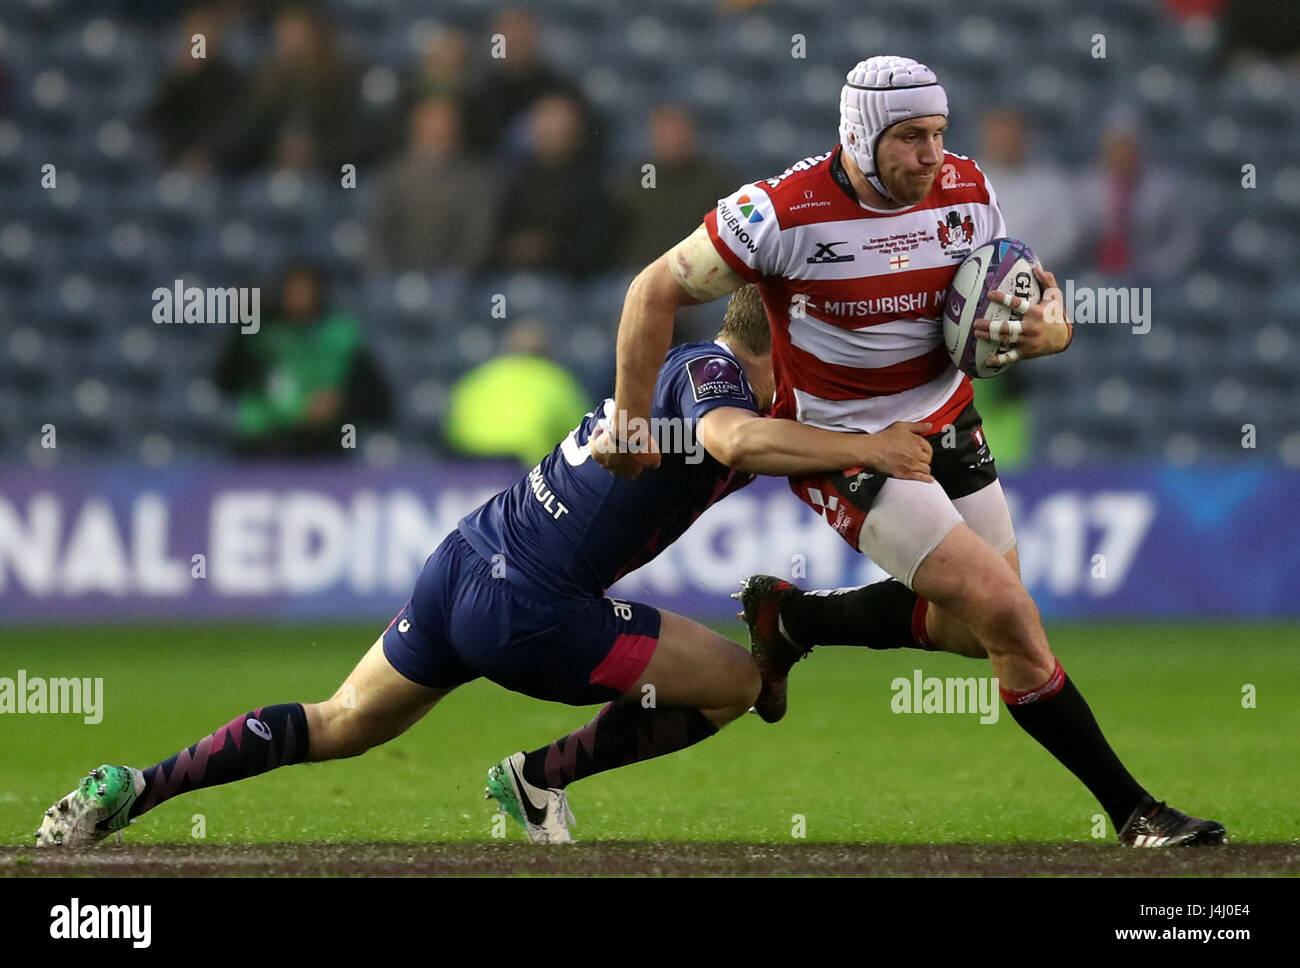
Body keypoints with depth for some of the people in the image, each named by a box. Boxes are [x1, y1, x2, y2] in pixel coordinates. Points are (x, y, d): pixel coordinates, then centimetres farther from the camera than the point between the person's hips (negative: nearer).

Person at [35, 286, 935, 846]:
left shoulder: (688, 366, 16)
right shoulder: (714, 372, -11)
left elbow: (762, 446, 29)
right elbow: (735, 440, -35)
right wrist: (862, 448, -33)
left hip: (464, 559, 9)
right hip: (525, 610, -9)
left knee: (339, 725, 23)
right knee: (737, 682, 2)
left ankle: (133, 789, 14)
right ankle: (542, 778, 10)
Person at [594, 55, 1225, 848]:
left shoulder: (966, 190, -7)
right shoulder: (786, 213, -22)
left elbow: (1018, 292, 5)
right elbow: (659, 290, -12)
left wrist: (1050, 329, -19)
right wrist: (631, 420, -9)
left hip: (947, 422, 7)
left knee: (974, 627, 13)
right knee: (1009, 616, -16)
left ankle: (789, 618, 33)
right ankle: (1133, 811, -7)